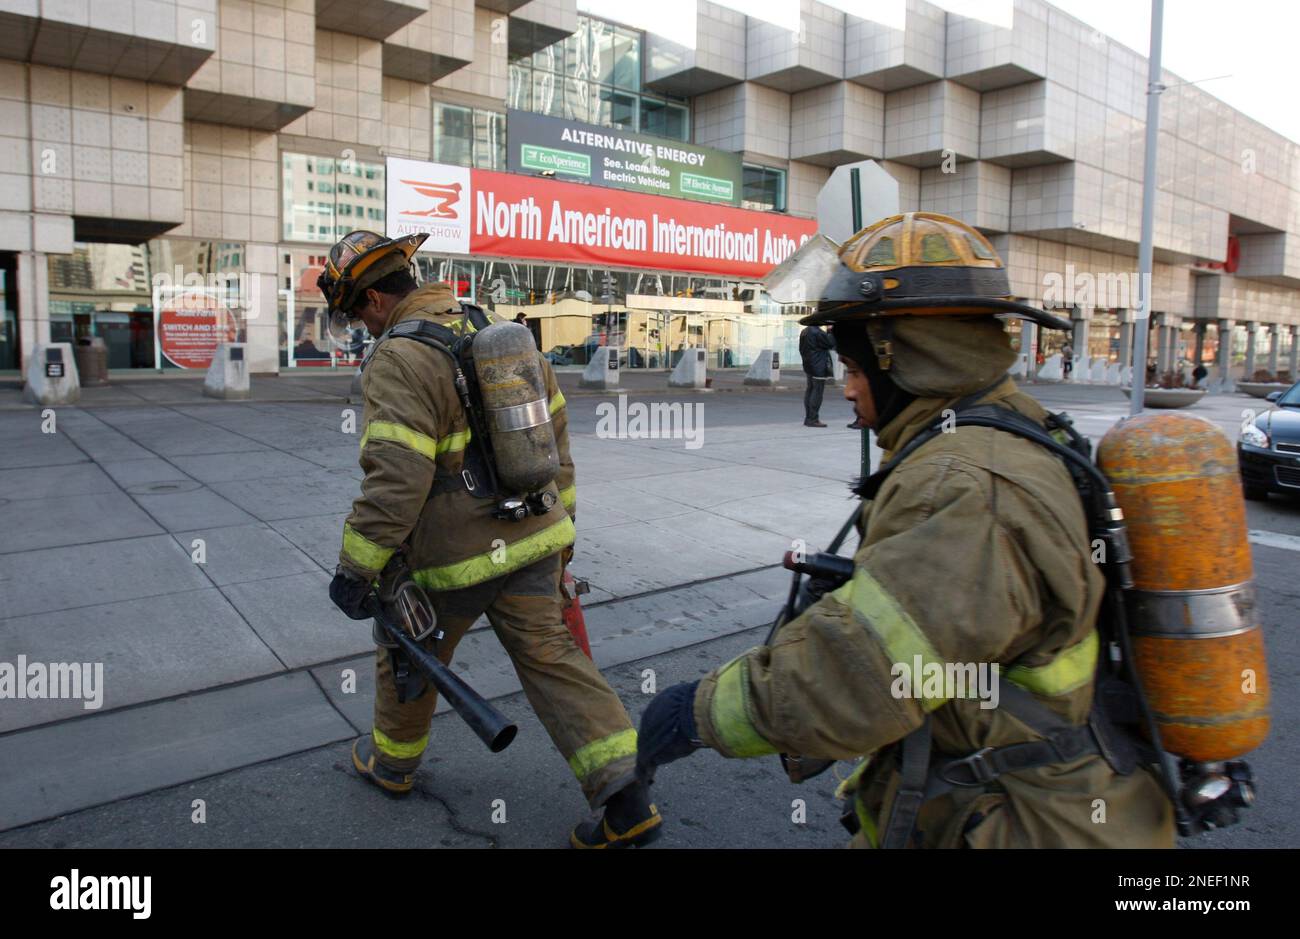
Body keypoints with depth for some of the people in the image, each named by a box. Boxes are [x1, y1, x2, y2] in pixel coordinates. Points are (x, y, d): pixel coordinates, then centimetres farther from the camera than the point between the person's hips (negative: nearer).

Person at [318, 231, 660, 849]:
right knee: (550, 658, 8)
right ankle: (626, 797, 2)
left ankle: (391, 762, 45)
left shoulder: (398, 360, -17)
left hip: (451, 556, -6)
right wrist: (560, 519, 21)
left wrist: (357, 566, -16)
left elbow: (396, 477, -26)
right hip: (530, 541, 6)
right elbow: (554, 433, 12)